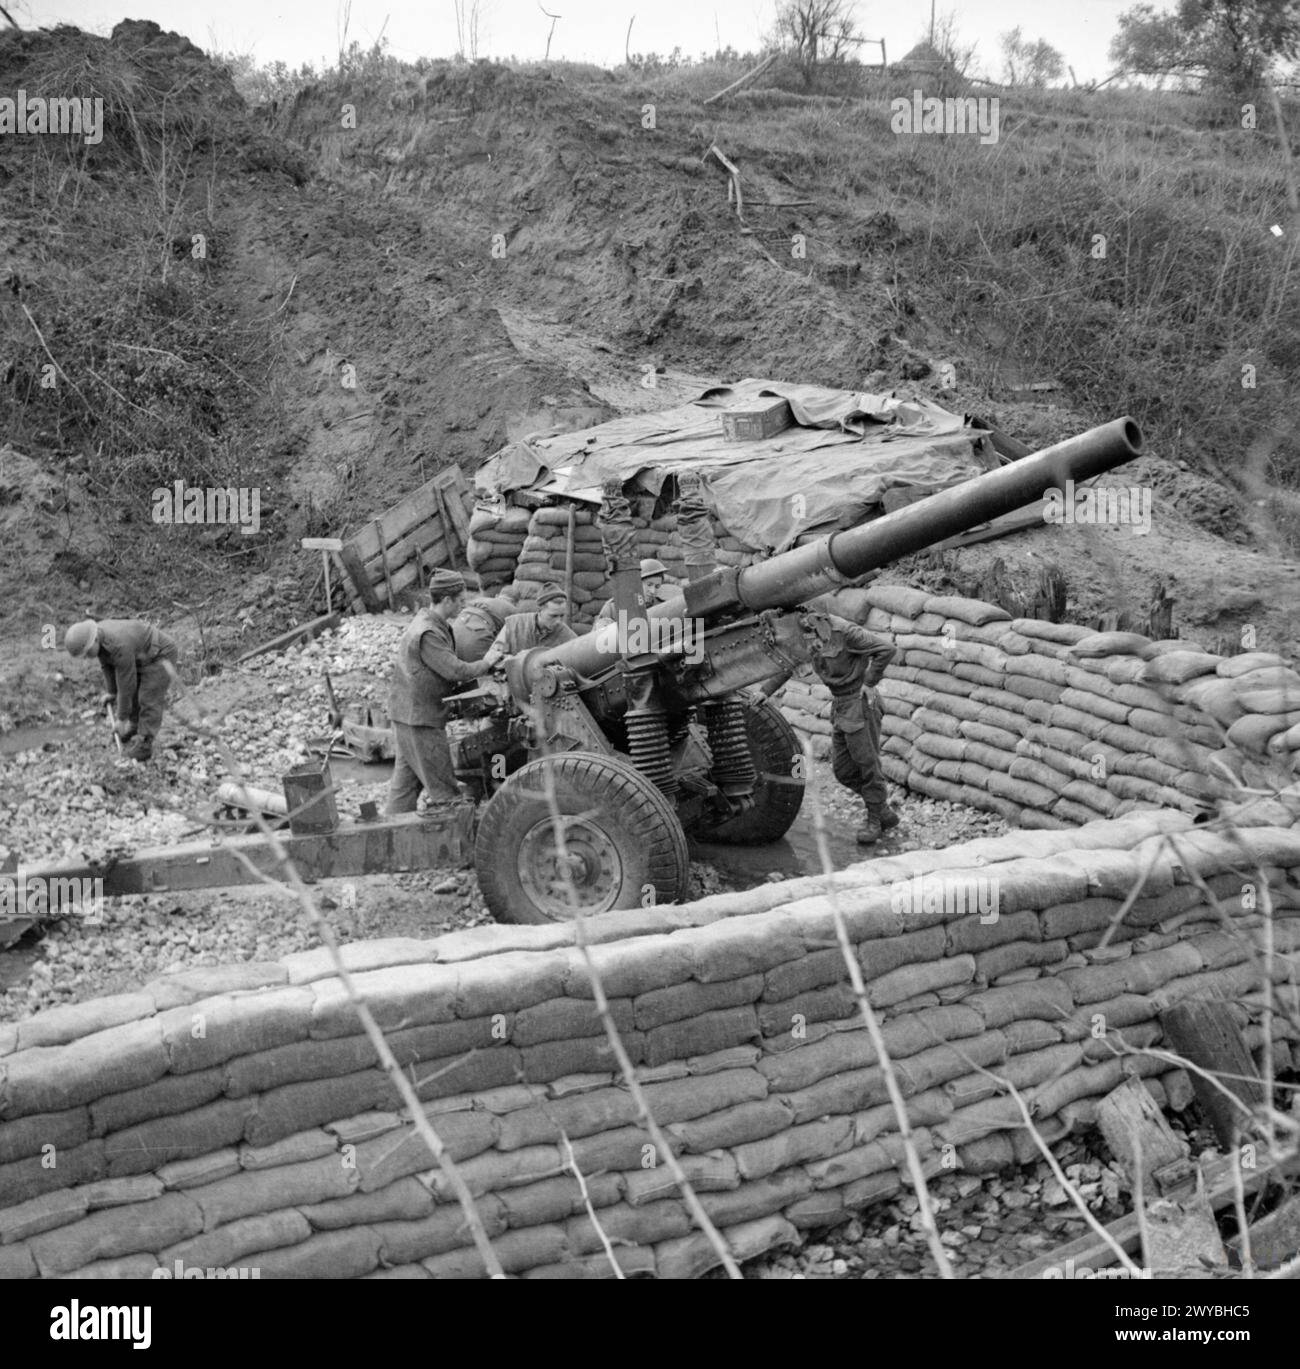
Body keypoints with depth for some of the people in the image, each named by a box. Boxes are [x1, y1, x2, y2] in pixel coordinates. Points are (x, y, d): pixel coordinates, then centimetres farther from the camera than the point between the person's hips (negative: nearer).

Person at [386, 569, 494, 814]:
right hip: (420, 720, -10)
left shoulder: (433, 624, 10)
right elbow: (456, 671, -24)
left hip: (407, 714, 10)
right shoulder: (427, 634, -22)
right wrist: (489, 664, -11)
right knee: (443, 786, -1)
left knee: (406, 780, 14)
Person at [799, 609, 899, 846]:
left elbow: (886, 650, -19)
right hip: (839, 704, 8)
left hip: (860, 701, -8)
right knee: (842, 770, 9)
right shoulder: (808, 633, 2)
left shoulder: (842, 631, -20)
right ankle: (884, 812, 21)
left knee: (868, 764, 1)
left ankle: (874, 820, 15)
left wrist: (868, 683, -14)